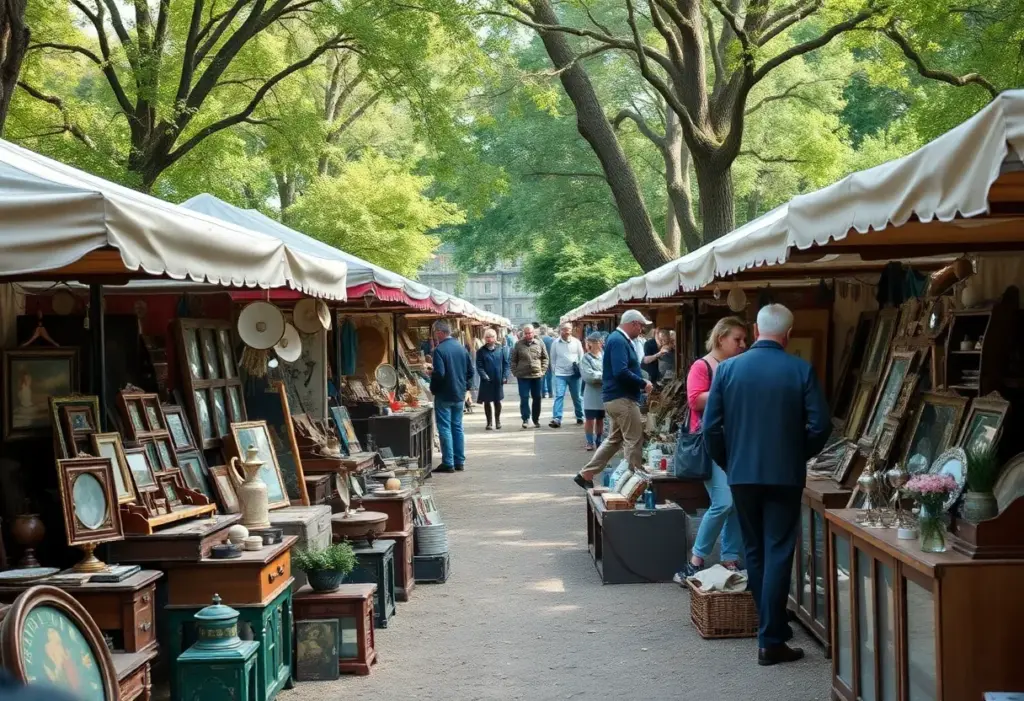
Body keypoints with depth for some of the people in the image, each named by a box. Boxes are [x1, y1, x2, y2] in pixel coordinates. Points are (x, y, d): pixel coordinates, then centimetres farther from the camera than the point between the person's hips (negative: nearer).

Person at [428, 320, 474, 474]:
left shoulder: (439, 350, -15)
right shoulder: (462, 348, 6)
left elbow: (439, 373, -22)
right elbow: (470, 371, 8)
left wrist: (433, 389, -6)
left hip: (444, 395, -6)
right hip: (460, 395, 6)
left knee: (444, 428, -1)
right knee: (457, 427, 13)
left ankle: (448, 463, -2)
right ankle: (459, 462, 15)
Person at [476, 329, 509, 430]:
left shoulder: (501, 349, 2)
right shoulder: (481, 352, -2)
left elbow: (506, 364, 4)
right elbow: (479, 366, -6)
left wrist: (504, 376, -6)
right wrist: (484, 376, -19)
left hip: (498, 381, 1)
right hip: (486, 381, -1)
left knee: (497, 401, 12)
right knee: (487, 401, 5)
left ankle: (498, 421, 28)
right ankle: (489, 422, 15)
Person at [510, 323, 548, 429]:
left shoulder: (539, 343, 1)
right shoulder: (519, 344, 0)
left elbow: (545, 358, 8)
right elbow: (513, 360, 5)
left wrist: (543, 370, -1)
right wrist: (515, 372, -3)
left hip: (537, 375, 1)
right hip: (523, 376, -1)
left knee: (537, 398, 9)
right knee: (524, 398, -6)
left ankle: (536, 420, 21)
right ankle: (525, 419, -1)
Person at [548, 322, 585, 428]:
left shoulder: (576, 342, -1)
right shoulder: (555, 343, -1)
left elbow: (581, 357, 5)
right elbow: (553, 358, 7)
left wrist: (580, 369, -1)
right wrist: (554, 370, 3)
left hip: (574, 374, 1)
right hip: (560, 374, -1)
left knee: (577, 397, 11)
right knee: (559, 396, -10)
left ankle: (580, 417, 26)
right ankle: (556, 419, -15)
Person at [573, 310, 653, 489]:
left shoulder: (620, 339, 16)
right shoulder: (619, 341, -17)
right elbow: (621, 372, -27)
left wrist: (640, 383, 12)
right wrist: (643, 384, -18)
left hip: (617, 398, 11)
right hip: (622, 398, -11)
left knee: (614, 439, 16)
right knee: (634, 440, -3)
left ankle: (586, 474, 17)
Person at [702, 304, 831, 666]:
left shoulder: (727, 368, -3)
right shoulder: (801, 371, -8)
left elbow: (711, 426, -3)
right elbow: (820, 426, -9)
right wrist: (800, 455, 10)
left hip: (741, 474, 2)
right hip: (785, 475, -2)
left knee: (755, 552, 17)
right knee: (778, 554, 2)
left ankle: (772, 625, 28)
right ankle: (771, 641, 0)